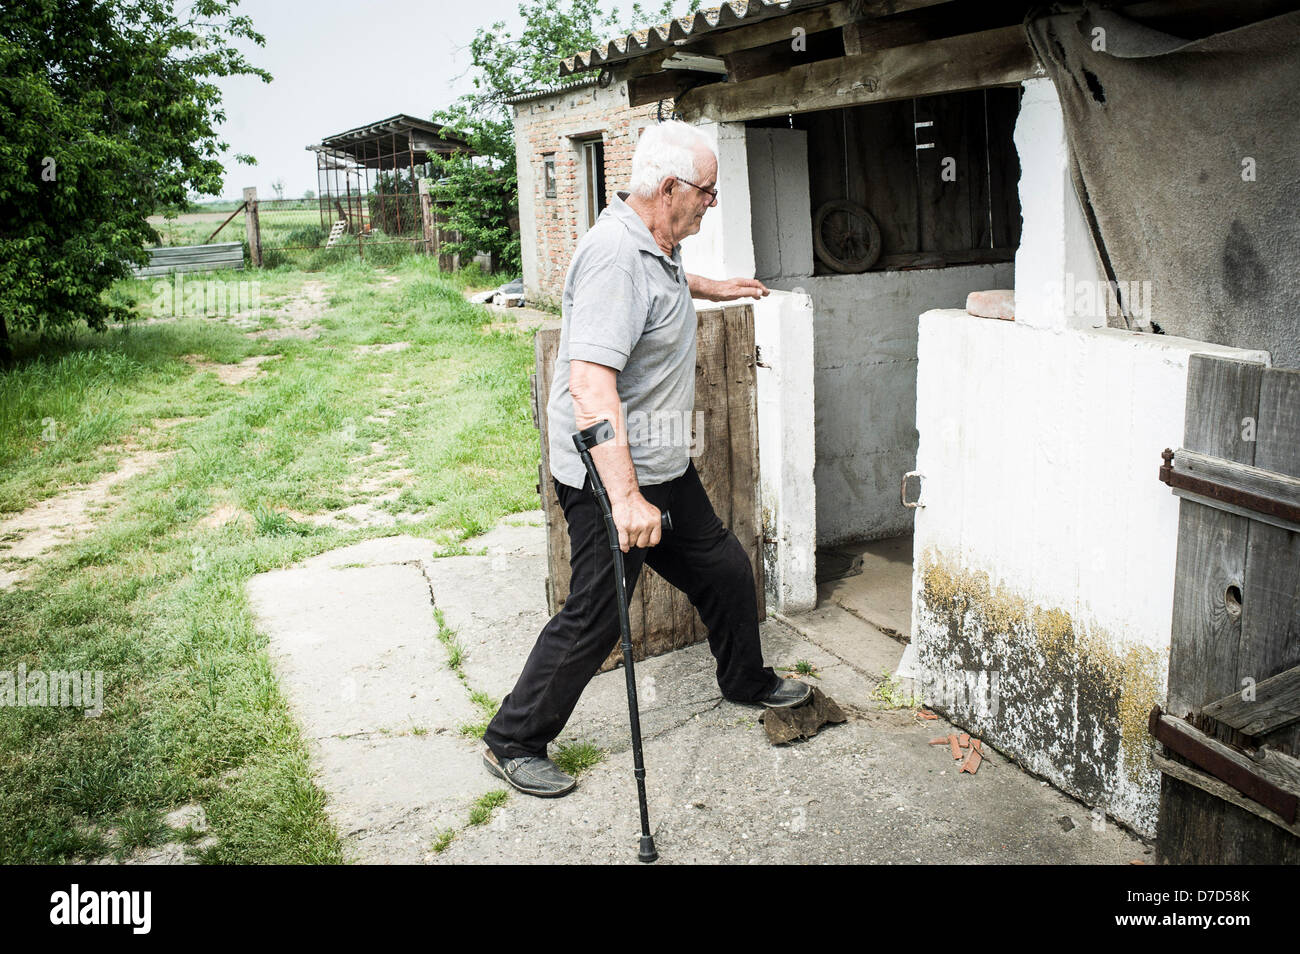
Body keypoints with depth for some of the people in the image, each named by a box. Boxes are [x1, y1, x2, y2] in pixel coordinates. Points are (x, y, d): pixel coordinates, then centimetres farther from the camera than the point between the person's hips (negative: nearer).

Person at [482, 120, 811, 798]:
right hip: (610, 475, -10)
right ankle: (513, 742, 15)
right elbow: (590, 386, -34)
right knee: (594, 618, -3)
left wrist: (709, 288, 46)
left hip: (663, 466, 10)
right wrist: (625, 495, -39)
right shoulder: (615, 255, -24)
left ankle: (746, 681, 43)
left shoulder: (655, 245, 9)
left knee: (725, 570, 19)